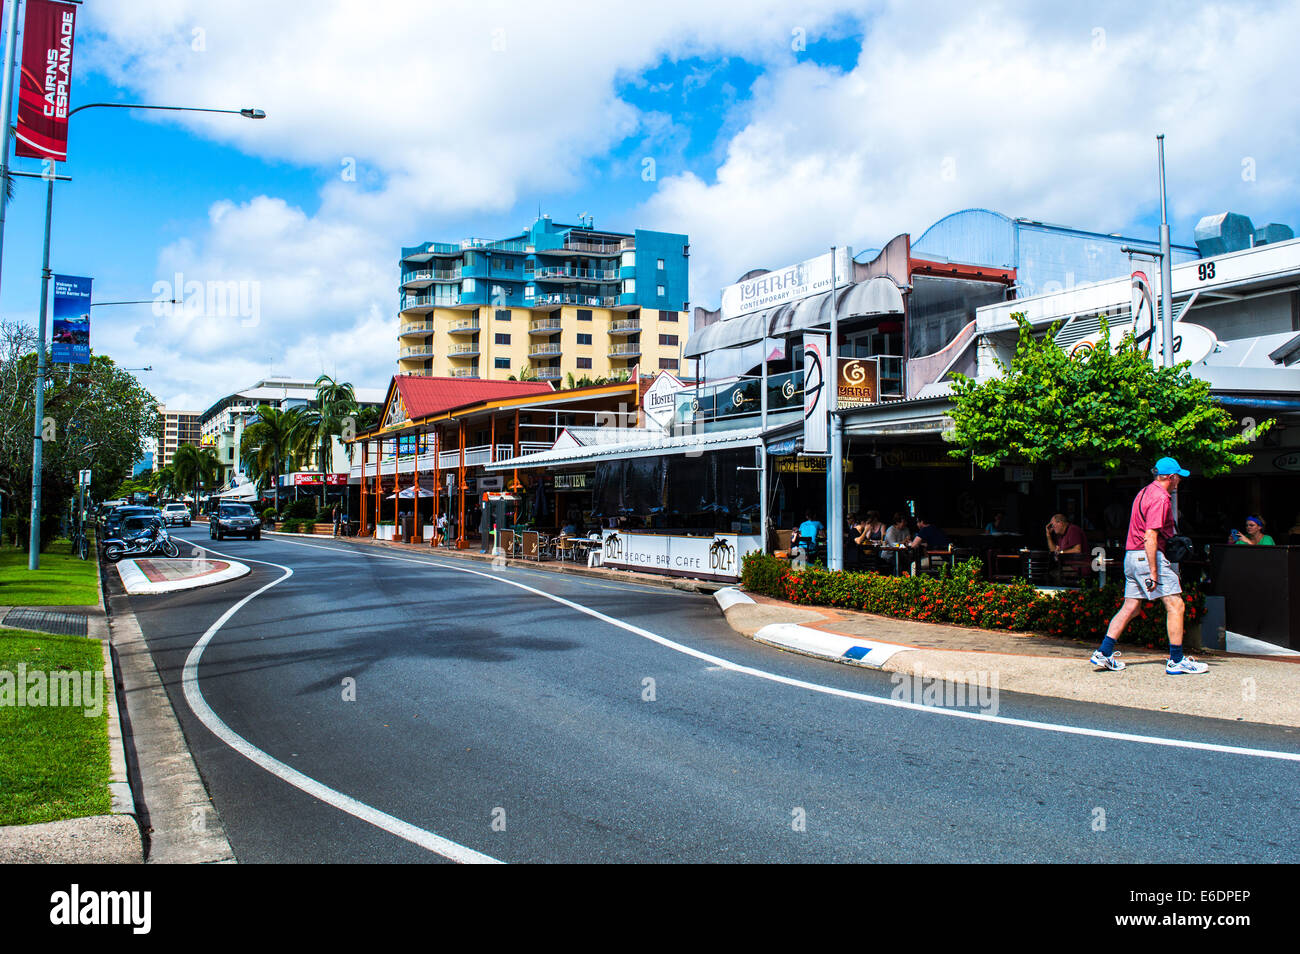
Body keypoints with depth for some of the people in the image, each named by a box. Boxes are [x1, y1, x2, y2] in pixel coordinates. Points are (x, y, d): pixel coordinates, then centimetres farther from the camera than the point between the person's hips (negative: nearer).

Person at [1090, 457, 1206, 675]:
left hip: (1131, 556, 10)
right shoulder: (1160, 498, -12)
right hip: (1149, 556, -10)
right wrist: (1153, 573, -23)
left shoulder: (1144, 492, 17)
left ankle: (1104, 653, 9)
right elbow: (1150, 537, -20)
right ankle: (1176, 661, -1)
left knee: (1130, 608, 11)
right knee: (1175, 605, -4)